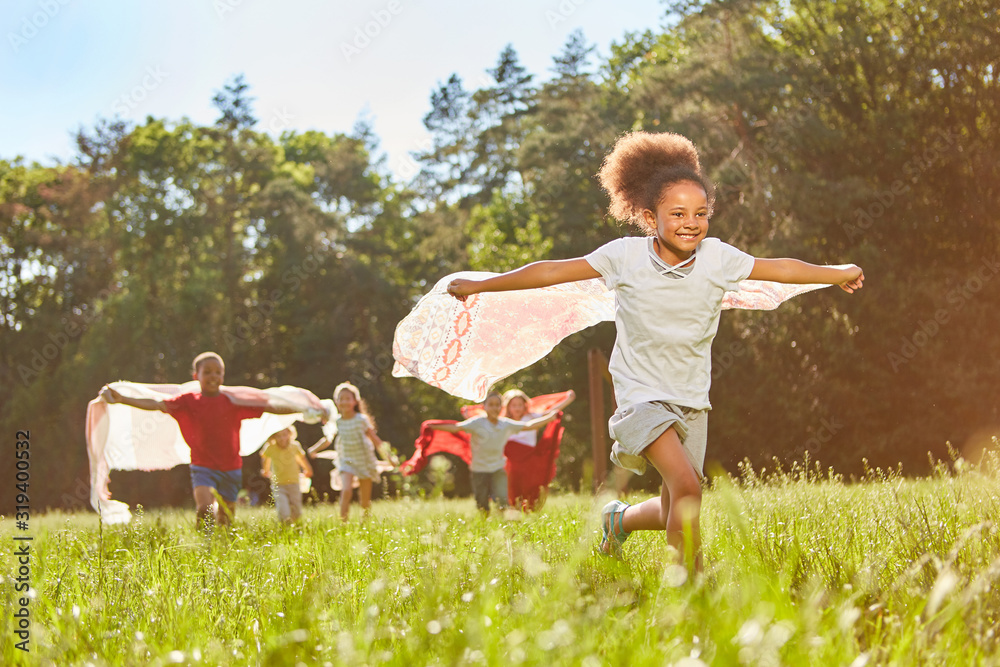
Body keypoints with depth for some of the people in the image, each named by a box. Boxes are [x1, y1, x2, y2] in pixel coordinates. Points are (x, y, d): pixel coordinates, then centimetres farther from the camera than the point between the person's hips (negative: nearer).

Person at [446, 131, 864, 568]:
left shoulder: (717, 258, -6)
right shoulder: (626, 256, -11)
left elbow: (780, 269, 9)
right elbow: (555, 271, -4)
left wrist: (838, 275, 19)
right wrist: (479, 286, -1)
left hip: (692, 402, 4)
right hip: (642, 396, -4)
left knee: (672, 515, 10)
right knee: (686, 486, -26)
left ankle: (620, 519, 43)